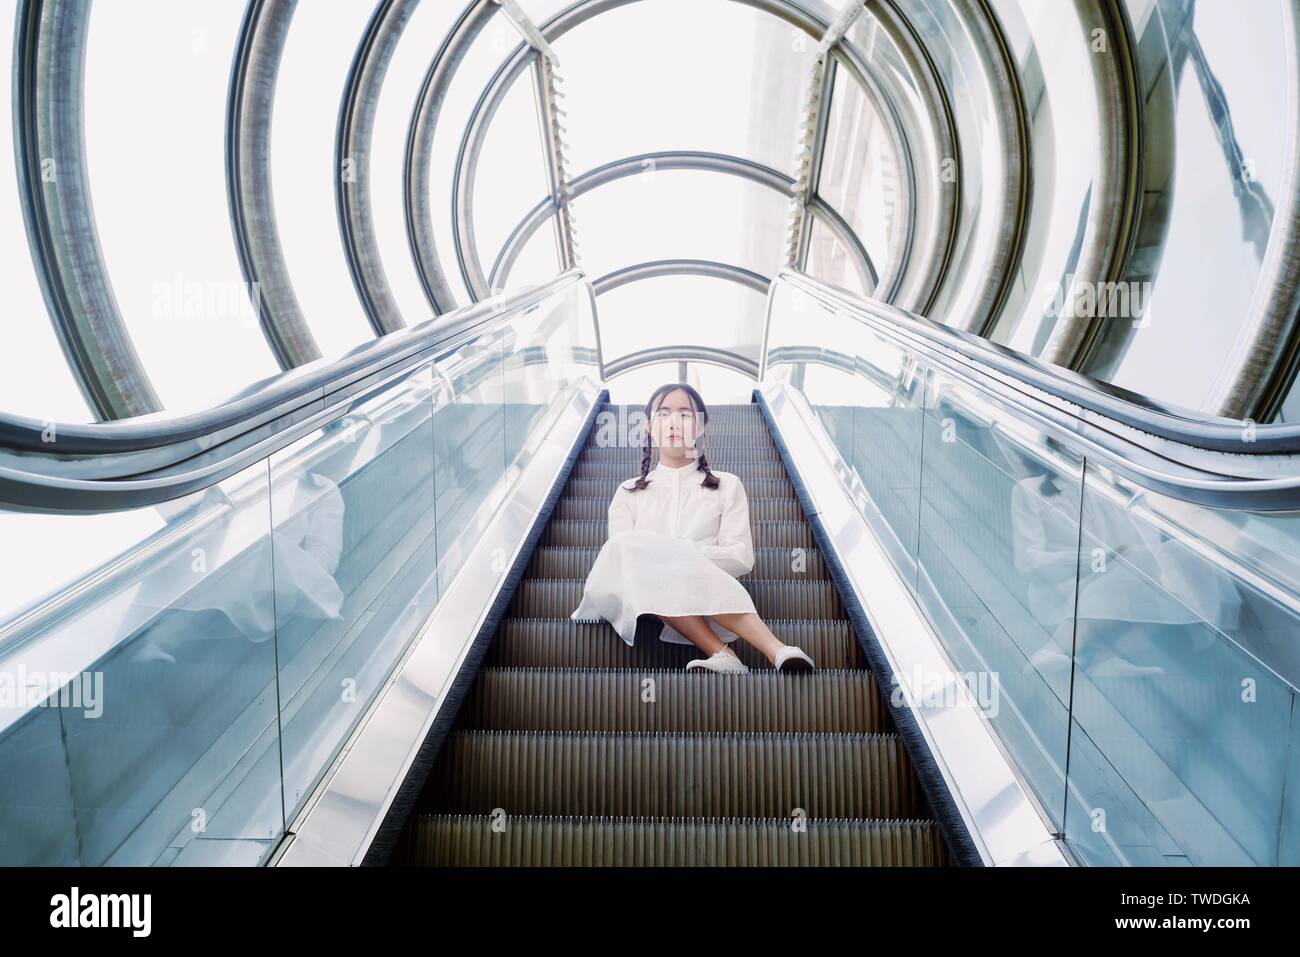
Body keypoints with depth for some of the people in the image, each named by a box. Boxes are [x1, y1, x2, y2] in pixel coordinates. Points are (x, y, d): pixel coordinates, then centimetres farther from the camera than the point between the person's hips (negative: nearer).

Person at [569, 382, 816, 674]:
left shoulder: (727, 486, 18)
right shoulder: (629, 493, 23)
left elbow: (741, 557, 5)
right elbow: (620, 555, 7)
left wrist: (680, 555, -12)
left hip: (706, 608, -2)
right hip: (639, 603, 2)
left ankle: (720, 654, -44)